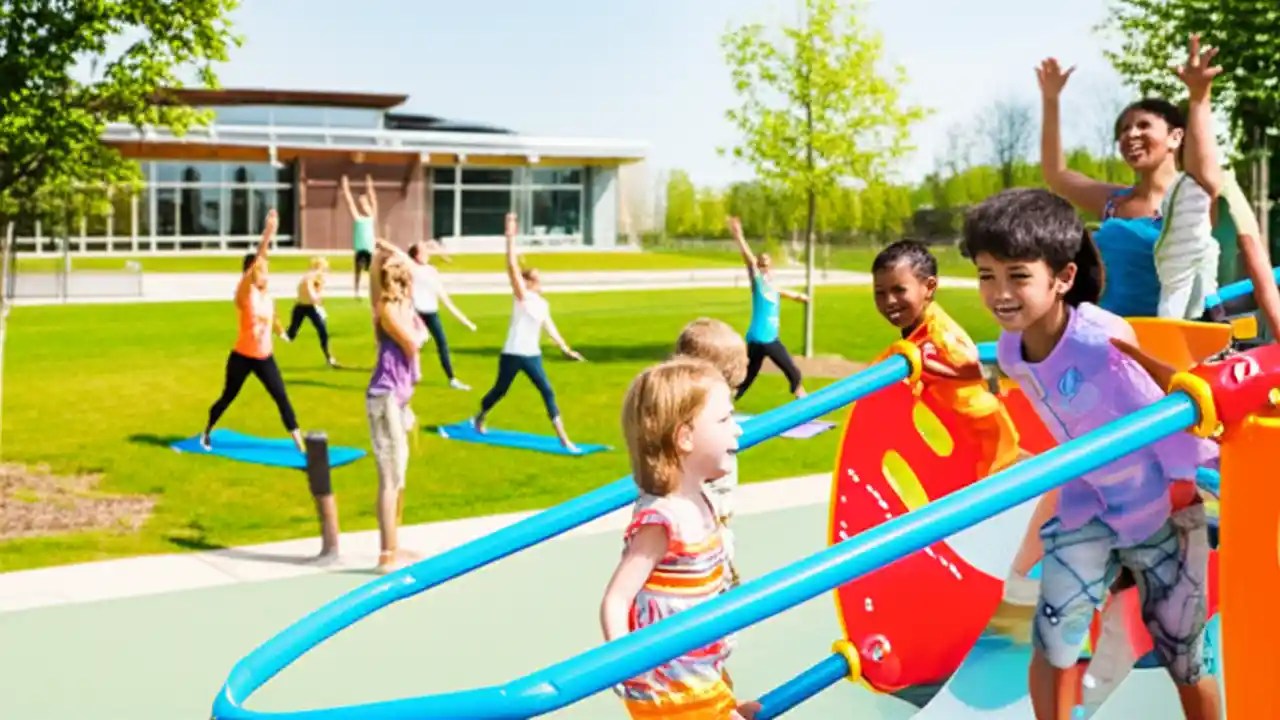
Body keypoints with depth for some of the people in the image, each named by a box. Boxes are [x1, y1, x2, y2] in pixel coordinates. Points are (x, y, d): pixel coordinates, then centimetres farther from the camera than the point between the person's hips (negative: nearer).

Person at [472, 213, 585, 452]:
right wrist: (511, 236, -21)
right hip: (512, 354, -6)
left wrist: (565, 349, 10)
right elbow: (512, 266, -17)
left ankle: (563, 438, -5)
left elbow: (550, 328, 15)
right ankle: (479, 419, 38)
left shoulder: (542, 304, 9)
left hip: (533, 355, 6)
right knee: (500, 390, 10)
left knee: (548, 392, -3)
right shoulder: (521, 297, -10)